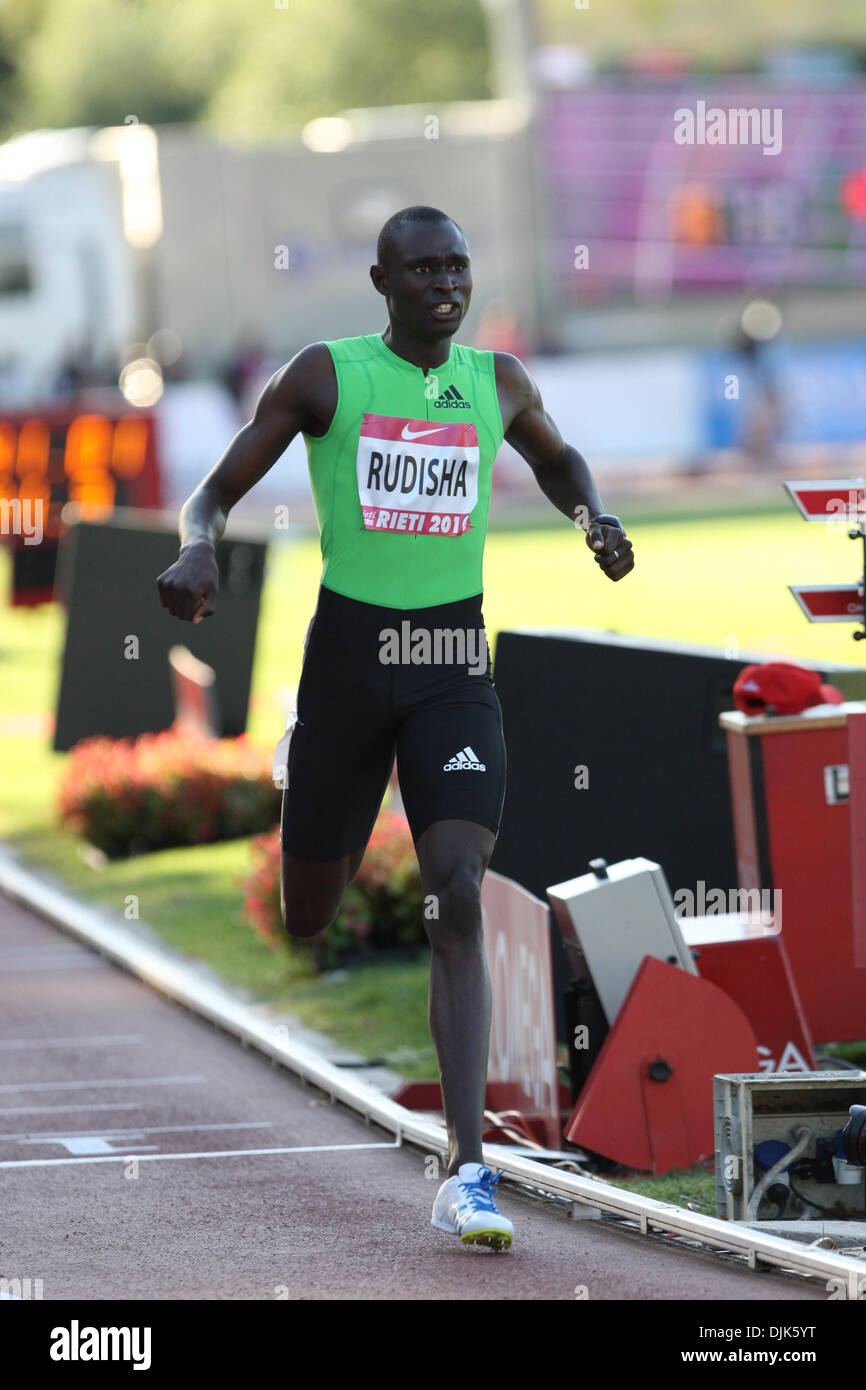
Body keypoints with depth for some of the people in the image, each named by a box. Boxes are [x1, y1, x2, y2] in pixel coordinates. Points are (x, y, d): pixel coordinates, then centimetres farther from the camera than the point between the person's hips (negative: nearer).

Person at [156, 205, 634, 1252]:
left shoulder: (498, 381, 8)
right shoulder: (325, 376, -1)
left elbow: (556, 460, 29)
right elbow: (217, 491, 2)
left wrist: (595, 521, 8)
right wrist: (197, 548, -21)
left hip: (456, 664, 1)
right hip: (349, 648, -1)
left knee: (459, 900, -17)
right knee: (305, 920, 7)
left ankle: (467, 1169, -23)